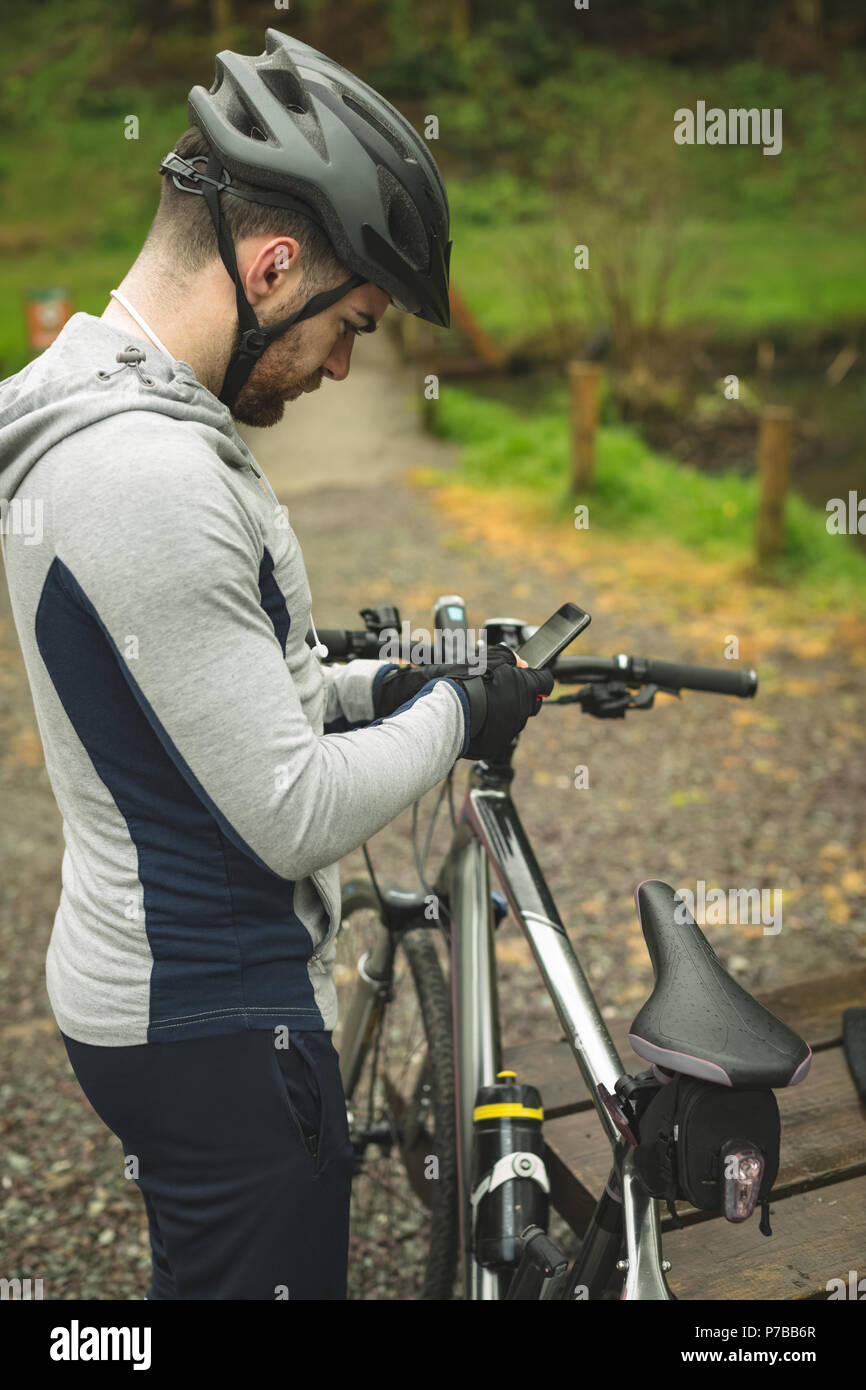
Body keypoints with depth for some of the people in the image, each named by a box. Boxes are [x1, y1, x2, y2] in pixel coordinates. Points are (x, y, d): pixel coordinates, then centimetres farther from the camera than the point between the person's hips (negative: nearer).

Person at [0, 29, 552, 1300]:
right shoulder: (152, 473, -28)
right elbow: (296, 814, -26)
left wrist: (374, 687, 6)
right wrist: (453, 714, -10)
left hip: (155, 987, 10)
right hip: (217, 1019, -10)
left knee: (210, 1267, 27)